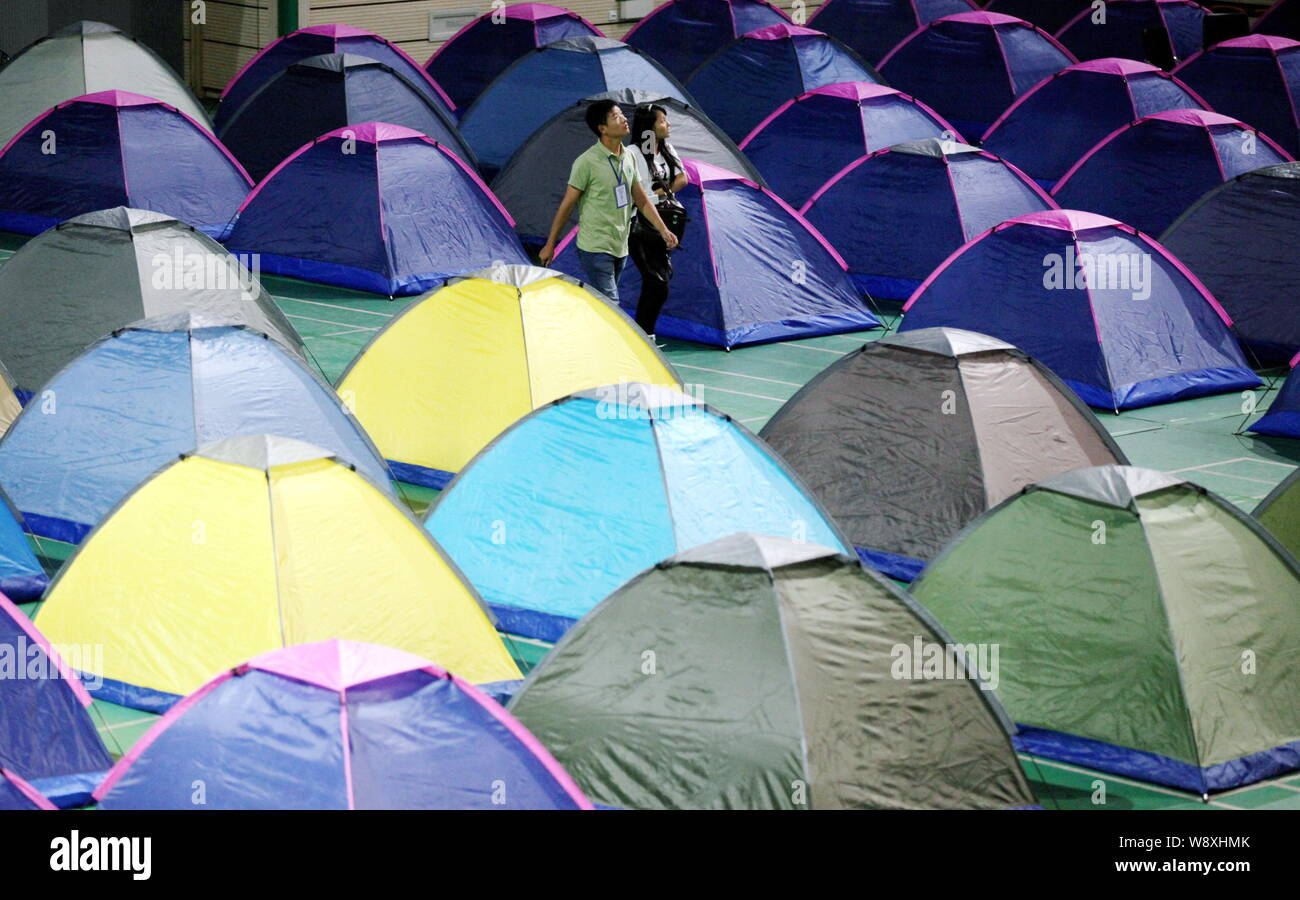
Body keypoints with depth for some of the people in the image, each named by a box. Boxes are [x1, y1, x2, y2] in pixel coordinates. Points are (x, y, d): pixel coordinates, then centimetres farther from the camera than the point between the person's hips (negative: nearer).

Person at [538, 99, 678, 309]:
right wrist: (550, 245, -4)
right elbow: (567, 205, -8)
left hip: (620, 249, 7)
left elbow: (642, 201, 17)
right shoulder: (587, 162, -14)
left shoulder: (629, 158, 8)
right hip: (595, 250, -7)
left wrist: (663, 230, 8)